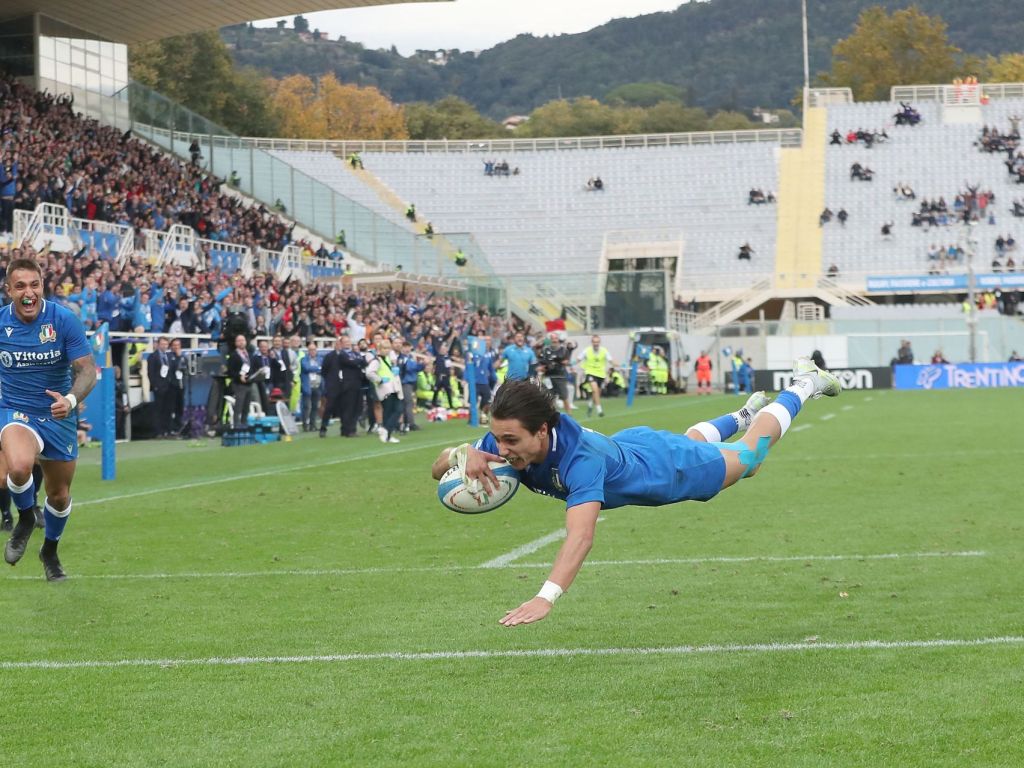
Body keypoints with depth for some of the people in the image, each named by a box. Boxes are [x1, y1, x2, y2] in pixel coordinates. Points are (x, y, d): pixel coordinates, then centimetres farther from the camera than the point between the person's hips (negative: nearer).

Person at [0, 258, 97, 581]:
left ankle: (50, 551, 42)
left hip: (58, 416, 1)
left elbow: (87, 369, -16)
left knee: (59, 494, 12)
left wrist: (71, 399, -35)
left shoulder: (64, 320, -14)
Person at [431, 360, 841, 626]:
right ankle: (744, 413, 68)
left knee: (748, 457, 22)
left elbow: (581, 536, -64)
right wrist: (464, 455, -47)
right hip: (626, 445, 5)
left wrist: (546, 597, -78)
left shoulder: (581, 459, -50)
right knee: (693, 442, 38)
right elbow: (437, 467, -23)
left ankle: (802, 385, 46)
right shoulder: (505, 442, -32)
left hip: (665, 468, -5)